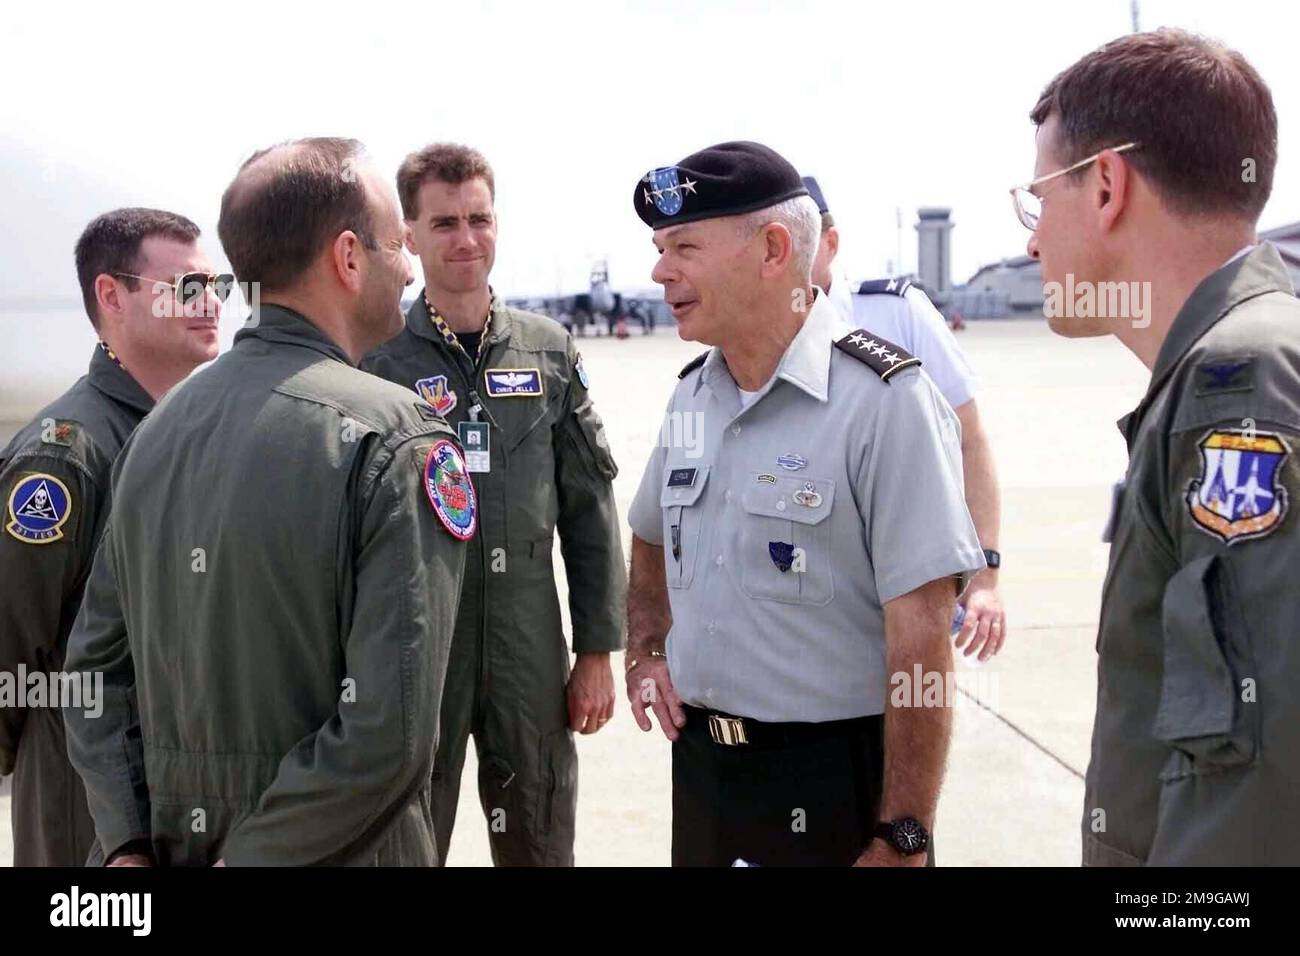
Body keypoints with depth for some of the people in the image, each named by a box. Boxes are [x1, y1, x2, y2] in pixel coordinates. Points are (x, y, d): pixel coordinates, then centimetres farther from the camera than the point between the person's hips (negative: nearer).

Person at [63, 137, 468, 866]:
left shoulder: (162, 424, 2)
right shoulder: (398, 438, -17)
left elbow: (98, 660, 3)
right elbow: (390, 732, -24)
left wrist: (128, 845, 1)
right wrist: (252, 855, -15)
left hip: (173, 839, 6)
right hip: (340, 847, -5)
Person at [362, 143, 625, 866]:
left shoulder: (550, 351, 4)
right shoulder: (376, 360, -3)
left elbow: (588, 508, 6)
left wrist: (598, 649, 4)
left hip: (532, 654, 2)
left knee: (540, 845, 12)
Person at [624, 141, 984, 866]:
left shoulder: (884, 400, -17)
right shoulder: (692, 395, 5)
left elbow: (921, 640, -19)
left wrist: (901, 842, -20)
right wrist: (646, 652, 8)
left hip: (836, 778, -6)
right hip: (699, 757, 7)